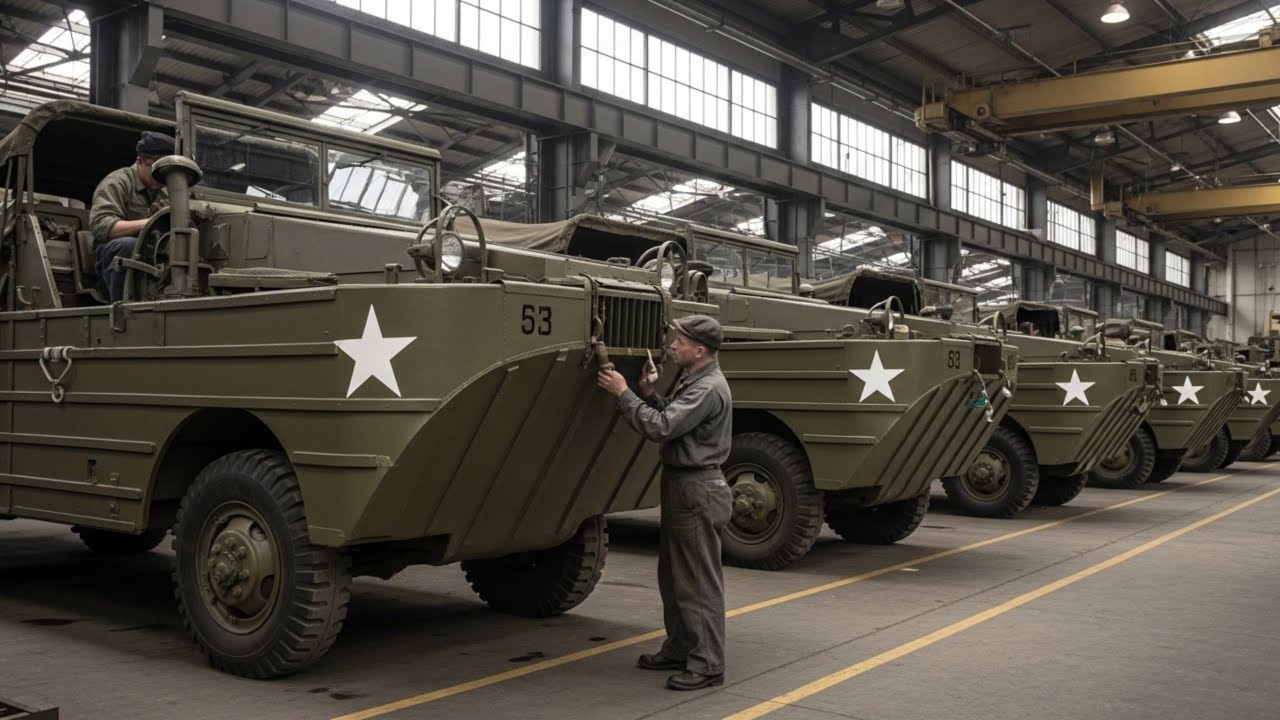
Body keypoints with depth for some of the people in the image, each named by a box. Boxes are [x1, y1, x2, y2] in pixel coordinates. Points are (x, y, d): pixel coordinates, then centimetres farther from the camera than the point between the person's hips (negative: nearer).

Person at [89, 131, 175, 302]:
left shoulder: (166, 193, 21)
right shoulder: (116, 183, 0)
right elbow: (100, 225, -15)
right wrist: (146, 223, -25)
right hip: (112, 254, -5)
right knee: (128, 244, -39)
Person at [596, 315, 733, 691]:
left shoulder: (708, 389, -19)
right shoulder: (691, 382, 13)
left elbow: (661, 427, -25)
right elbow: (667, 418, 15)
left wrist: (623, 393, -18)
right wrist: (648, 393, 0)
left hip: (697, 490, -11)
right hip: (680, 485, 11)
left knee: (699, 580, -5)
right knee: (673, 573, 18)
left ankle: (708, 664, 2)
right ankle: (679, 648, 29)